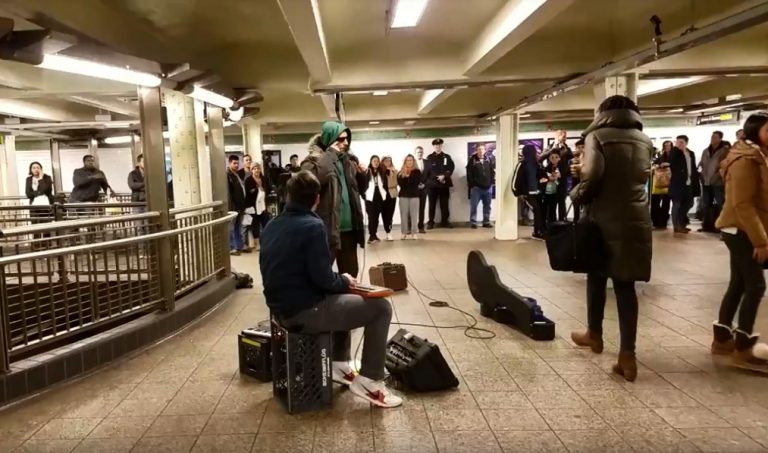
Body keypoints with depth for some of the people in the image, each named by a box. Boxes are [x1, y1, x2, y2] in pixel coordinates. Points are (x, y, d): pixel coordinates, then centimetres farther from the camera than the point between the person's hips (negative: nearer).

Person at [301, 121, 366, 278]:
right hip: (327, 228, -7)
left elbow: (360, 188, 23)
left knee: (350, 273, 15)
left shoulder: (346, 159, 15)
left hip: (349, 227, 7)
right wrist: (330, 154, -18)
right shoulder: (314, 159, -5)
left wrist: (362, 174, 1)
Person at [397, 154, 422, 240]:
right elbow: (399, 183, -4)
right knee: (404, 214, -1)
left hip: (414, 195, -2)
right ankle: (405, 232, 4)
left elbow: (417, 182, -10)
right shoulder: (401, 172, 9)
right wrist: (404, 176, -18)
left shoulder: (417, 172, 5)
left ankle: (414, 232, 0)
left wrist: (408, 177, -10)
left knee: (413, 214, -4)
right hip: (403, 195, 2)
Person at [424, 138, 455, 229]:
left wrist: (444, 176, -12)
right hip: (432, 184, -1)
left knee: (444, 204, 5)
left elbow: (451, 168, 2)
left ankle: (445, 221, 13)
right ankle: (431, 222, 8)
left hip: (444, 184, 1)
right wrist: (425, 182, -9)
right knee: (432, 204, 3)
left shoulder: (447, 157, 8)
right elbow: (426, 171, -1)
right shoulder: (429, 158, 4)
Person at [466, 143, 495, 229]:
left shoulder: (488, 160, 8)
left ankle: (486, 222, 18)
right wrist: (471, 184, -11)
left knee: (487, 206, 9)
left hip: (487, 187, 4)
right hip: (476, 187, -4)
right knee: (474, 205, -2)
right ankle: (473, 223, 4)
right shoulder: (472, 160, -4)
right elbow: (469, 173, -7)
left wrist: (492, 182, 2)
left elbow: (492, 171, 12)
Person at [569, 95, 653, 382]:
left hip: (604, 219, -4)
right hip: (636, 221, 4)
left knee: (597, 277, 15)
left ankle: (594, 335, 32)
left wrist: (578, 195, 2)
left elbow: (592, 175, -18)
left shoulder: (598, 135, -5)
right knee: (625, 284, 5)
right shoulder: (645, 141, 12)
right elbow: (638, 177, 16)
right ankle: (627, 355, 2)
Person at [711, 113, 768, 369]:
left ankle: (722, 339, 20)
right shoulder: (746, 159, -16)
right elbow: (742, 204, -22)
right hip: (741, 230, -10)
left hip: (742, 230, 10)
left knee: (738, 284, 12)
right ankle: (743, 349, -4)